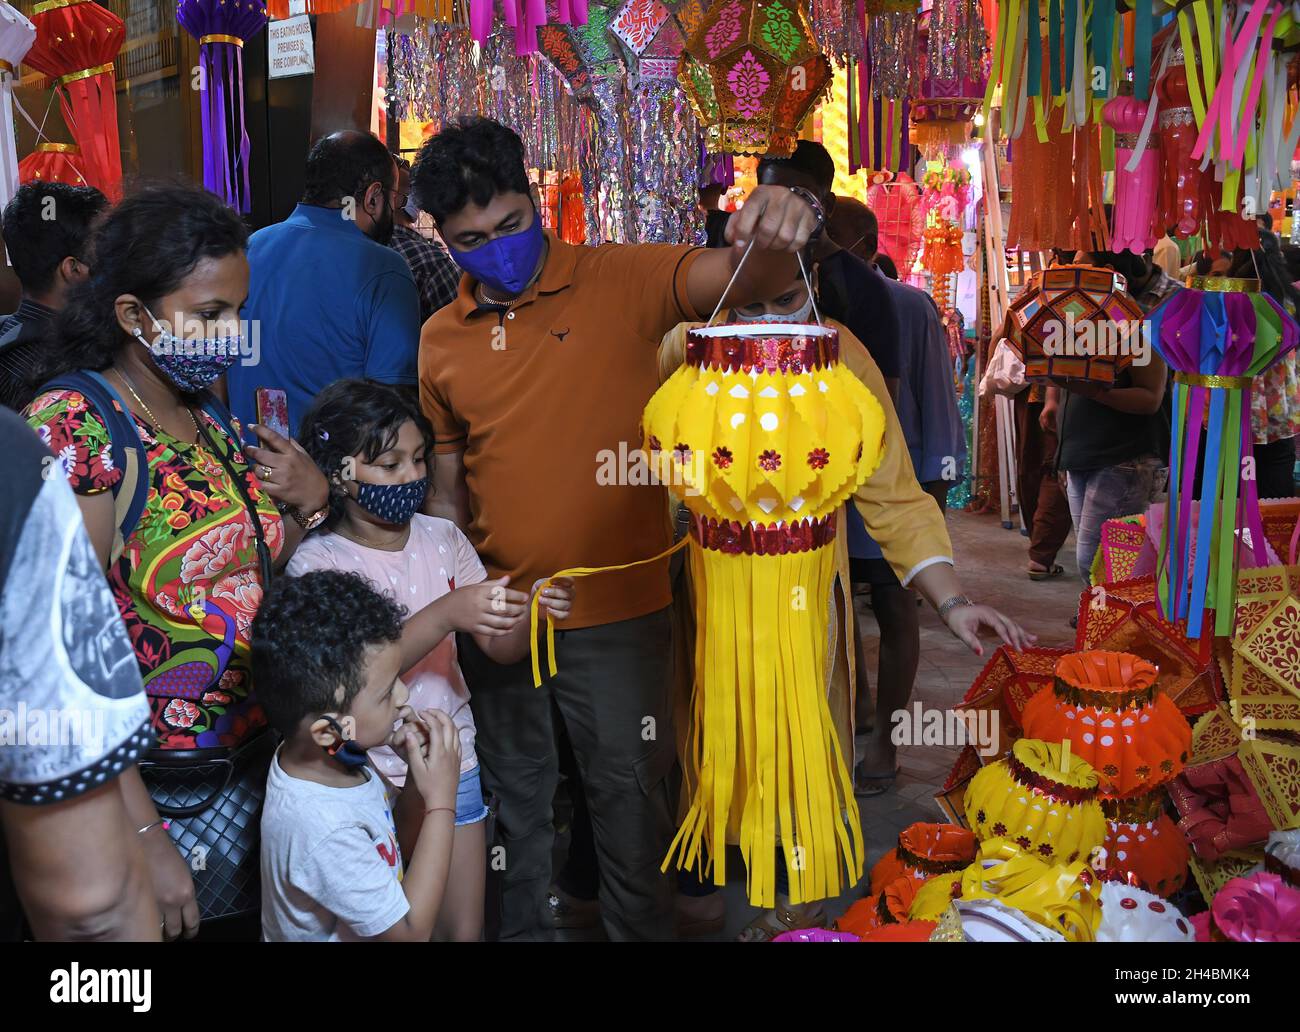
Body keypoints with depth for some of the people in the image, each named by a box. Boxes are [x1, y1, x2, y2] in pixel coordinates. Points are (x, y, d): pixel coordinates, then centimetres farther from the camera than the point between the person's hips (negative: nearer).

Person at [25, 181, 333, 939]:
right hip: (152, 793, -7)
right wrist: (144, 837, -23)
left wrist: (311, 504, -3)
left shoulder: (212, 418, 6)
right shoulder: (73, 428, -17)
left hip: (255, 773, 7)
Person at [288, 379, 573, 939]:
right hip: (369, 774, -3)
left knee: (465, 929, 12)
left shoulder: (441, 537, -1)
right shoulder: (317, 561, -13)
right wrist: (445, 614, -34)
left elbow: (500, 648, -2)